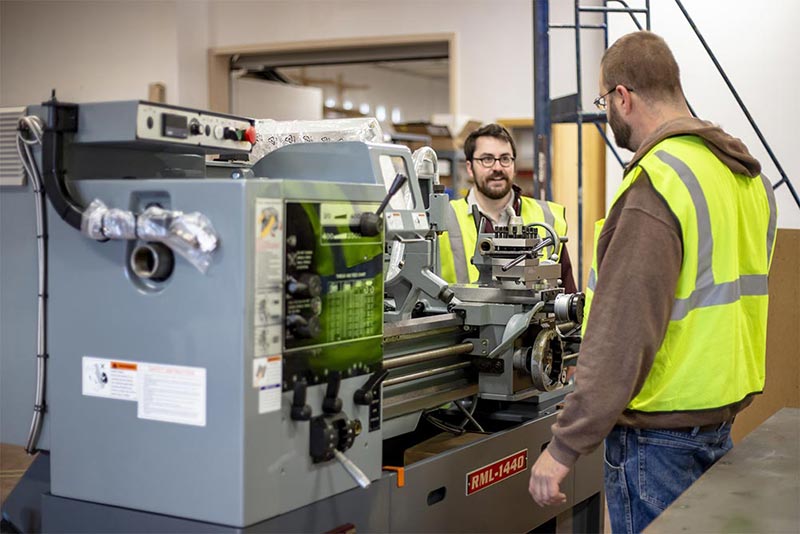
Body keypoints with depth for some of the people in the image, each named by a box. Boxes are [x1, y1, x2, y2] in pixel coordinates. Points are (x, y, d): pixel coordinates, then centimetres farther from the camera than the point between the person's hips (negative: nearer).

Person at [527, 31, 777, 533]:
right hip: (722, 418, 9)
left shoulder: (657, 183, -20)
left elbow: (621, 334, -24)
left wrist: (565, 448, -20)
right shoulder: (748, 175, 8)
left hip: (659, 434, -9)